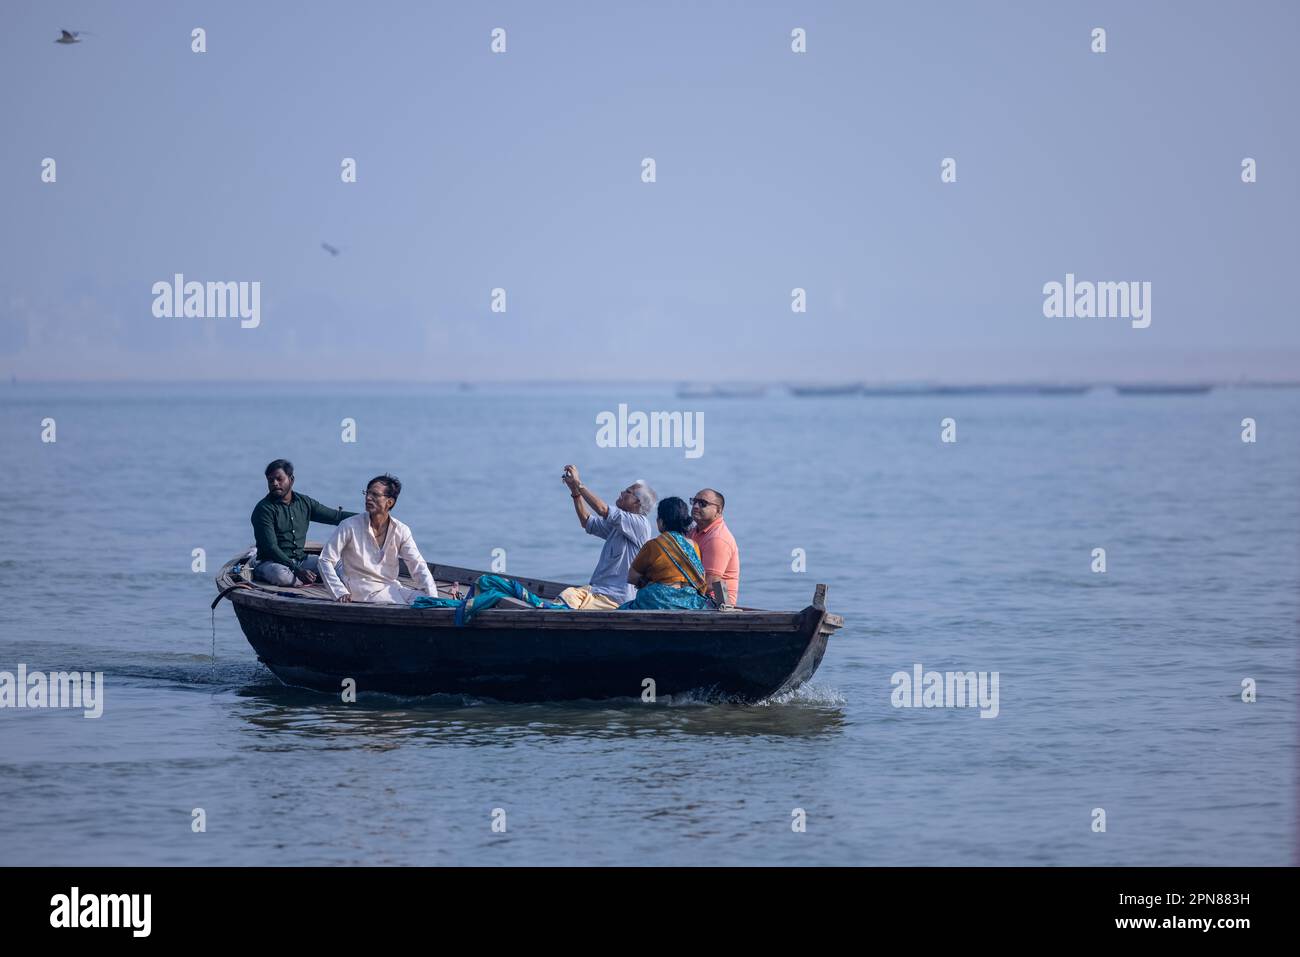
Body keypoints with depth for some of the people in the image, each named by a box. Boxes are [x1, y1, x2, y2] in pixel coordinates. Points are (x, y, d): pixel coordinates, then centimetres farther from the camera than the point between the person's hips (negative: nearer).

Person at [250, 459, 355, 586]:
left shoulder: (304, 502, 10)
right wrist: (297, 570, -29)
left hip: (301, 559, 5)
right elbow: (271, 548, -18)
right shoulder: (264, 509, -9)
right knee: (281, 575, -39)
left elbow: (336, 516, 16)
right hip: (272, 562, -5)